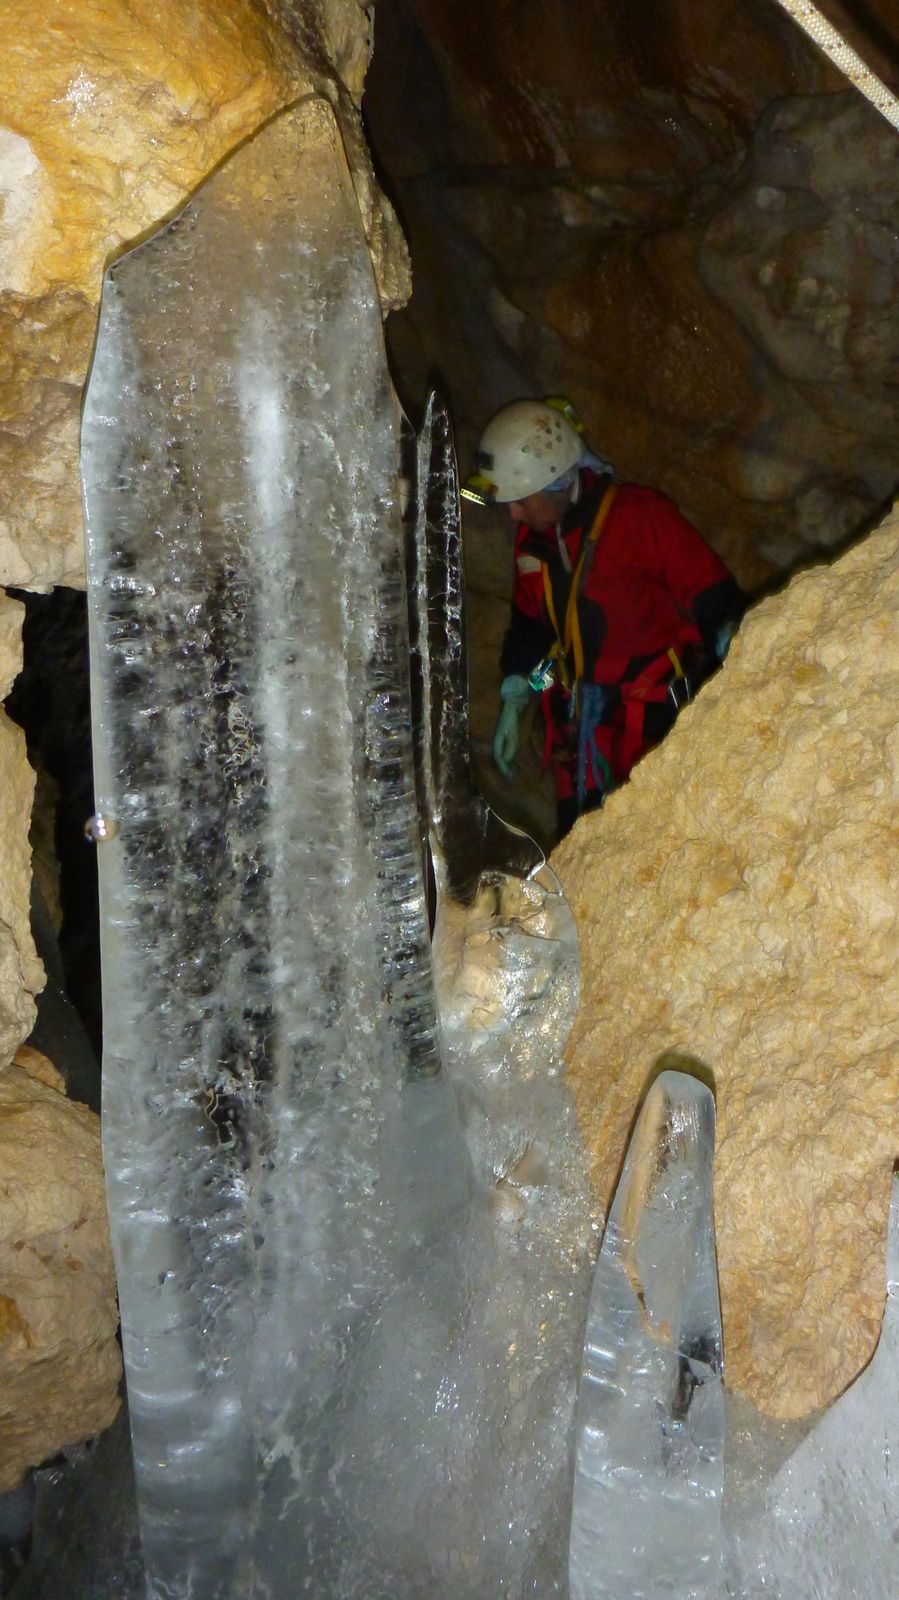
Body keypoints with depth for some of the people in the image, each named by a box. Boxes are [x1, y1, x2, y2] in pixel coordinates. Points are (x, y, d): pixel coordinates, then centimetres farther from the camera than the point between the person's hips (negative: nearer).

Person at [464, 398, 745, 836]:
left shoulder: (642, 515, -15)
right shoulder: (532, 537, 5)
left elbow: (714, 598, -13)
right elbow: (528, 620, 18)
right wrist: (511, 705, 16)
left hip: (656, 712, -6)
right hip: (580, 714, 6)